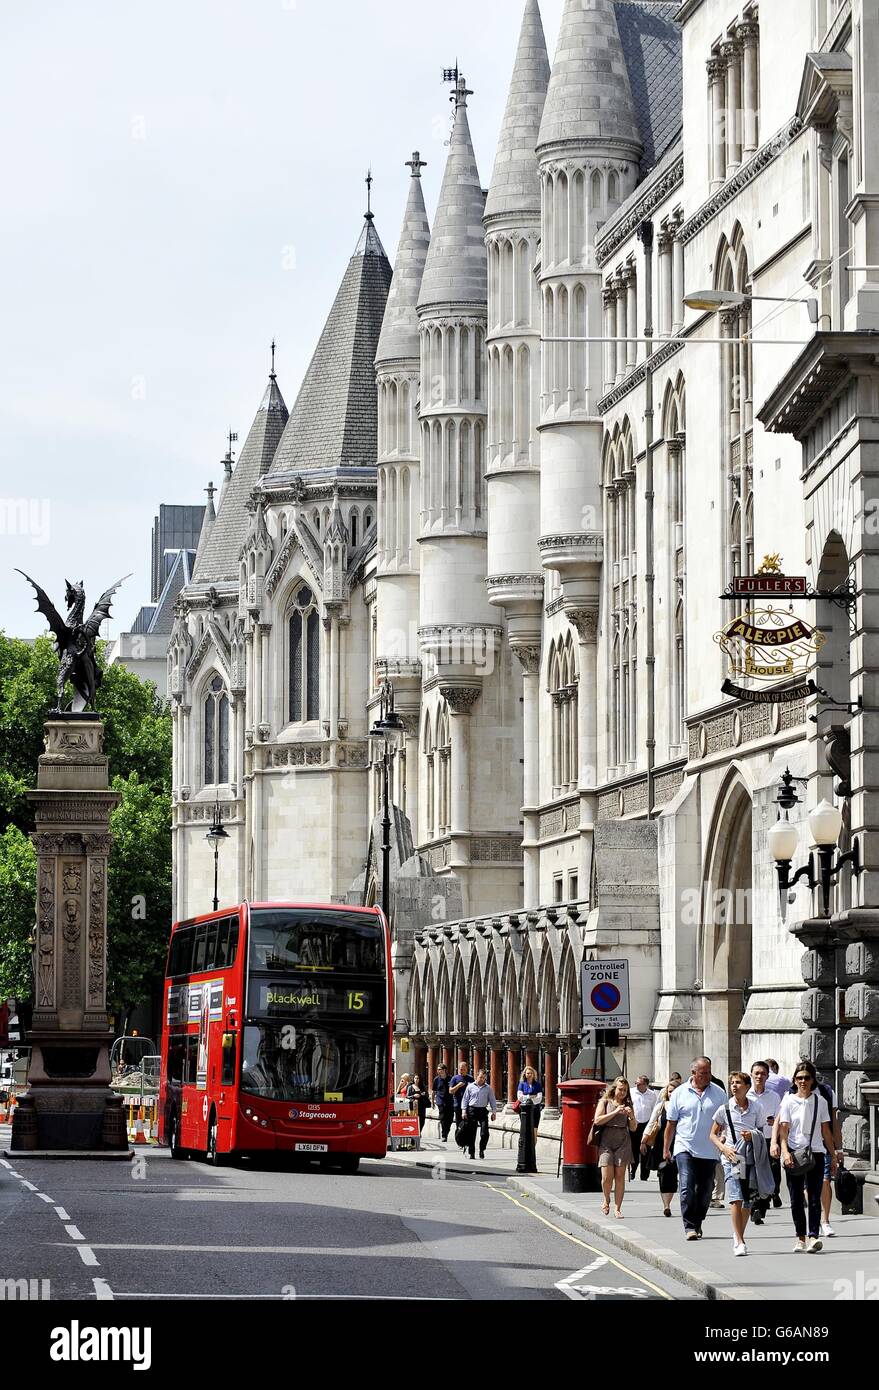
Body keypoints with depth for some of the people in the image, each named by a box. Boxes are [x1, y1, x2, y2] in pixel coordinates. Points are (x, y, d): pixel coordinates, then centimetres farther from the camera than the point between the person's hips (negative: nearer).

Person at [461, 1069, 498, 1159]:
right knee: (472, 1134, 2)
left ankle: (482, 1149, 12)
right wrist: (464, 1111, 1)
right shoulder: (470, 1087, 6)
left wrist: (494, 1112, 5)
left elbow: (492, 1100, 12)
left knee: (485, 1133, -10)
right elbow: (465, 1100, 8)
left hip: (483, 1111, 0)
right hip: (472, 1110, 0)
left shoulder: (488, 1088, 8)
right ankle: (472, 1153, 10)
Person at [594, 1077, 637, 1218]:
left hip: (623, 1143, 2)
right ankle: (606, 1200, 19)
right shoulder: (604, 1102, 7)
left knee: (620, 1176, -4)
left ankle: (617, 1208, 2)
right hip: (606, 1142, -2)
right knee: (607, 1177, -9)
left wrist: (631, 1116, -7)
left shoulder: (628, 1105, 12)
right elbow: (597, 1120, -6)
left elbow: (633, 1128, 12)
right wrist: (615, 1112, -12)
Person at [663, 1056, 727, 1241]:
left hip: (709, 1152, 2)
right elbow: (671, 1123, 7)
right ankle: (690, 1227, -14)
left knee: (705, 1191, 8)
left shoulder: (719, 1093, 6)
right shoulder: (680, 1093, 3)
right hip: (685, 1148, -2)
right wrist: (666, 1148, 7)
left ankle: (697, 1223, 23)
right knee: (687, 1188, -13)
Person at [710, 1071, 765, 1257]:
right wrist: (723, 1147, -8)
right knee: (736, 1199, -13)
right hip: (731, 1157, -2)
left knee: (748, 1201, 8)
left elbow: (762, 1132, 14)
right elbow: (713, 1134, 9)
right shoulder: (725, 1109, 2)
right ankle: (739, 1242, -13)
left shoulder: (756, 1107, 5)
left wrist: (753, 1136, -8)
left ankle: (738, 1236, 27)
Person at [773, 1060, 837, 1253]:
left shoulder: (820, 1102, 6)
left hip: (815, 1152, 0)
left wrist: (833, 1156, 10)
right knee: (796, 1200, 4)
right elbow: (783, 1128, -3)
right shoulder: (788, 1101, 2)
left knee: (814, 1198, -10)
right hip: (793, 1154, 0)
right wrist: (784, 1151, -18)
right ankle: (800, 1238, 12)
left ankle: (814, 1237, -19)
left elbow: (826, 1131, 11)